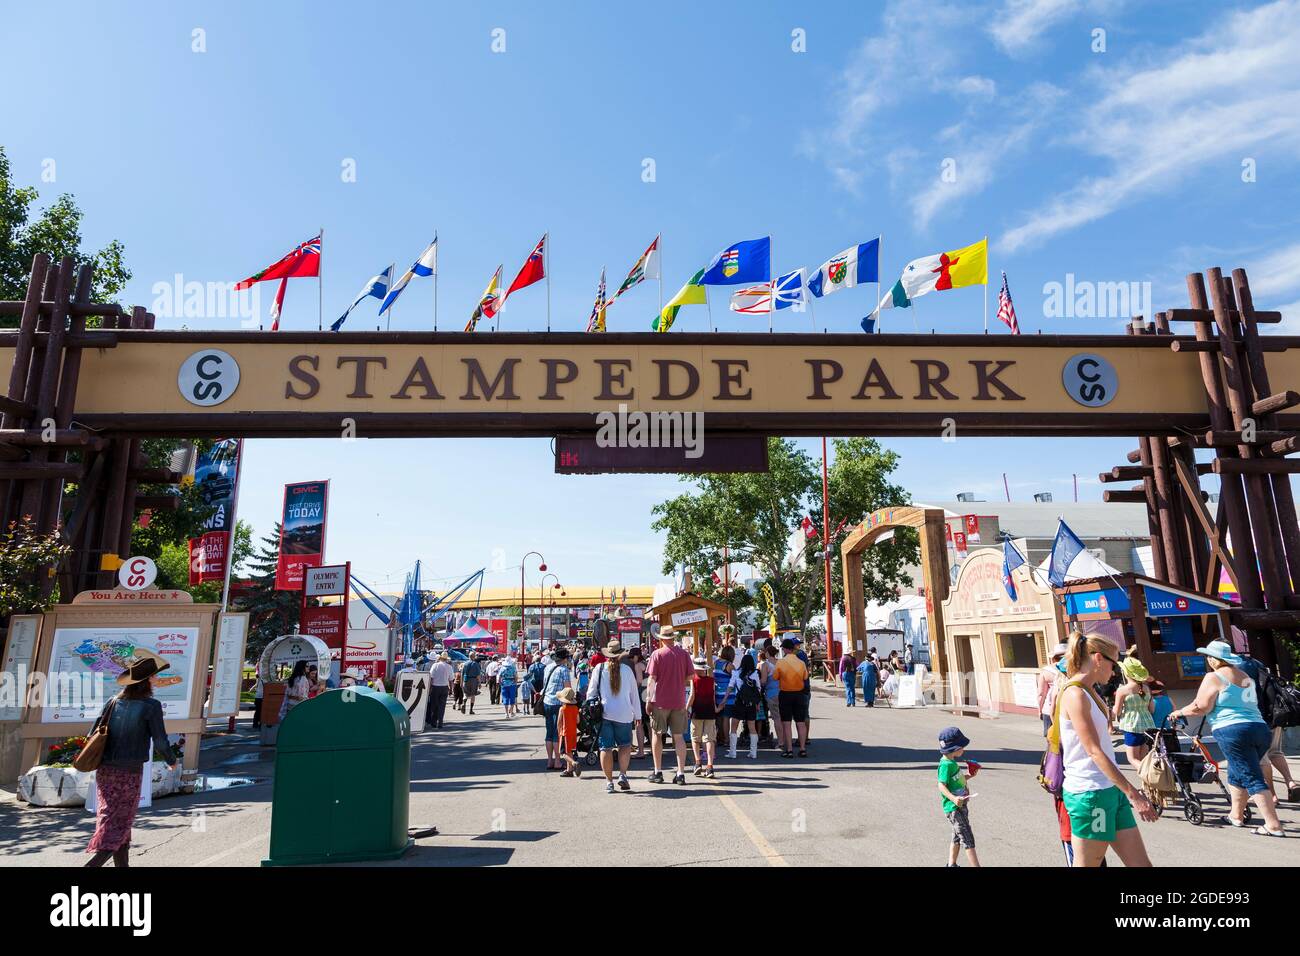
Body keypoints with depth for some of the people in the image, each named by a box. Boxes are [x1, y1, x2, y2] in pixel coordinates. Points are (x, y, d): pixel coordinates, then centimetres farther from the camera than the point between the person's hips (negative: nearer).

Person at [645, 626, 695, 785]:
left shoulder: (657, 654, -6)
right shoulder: (683, 653, 2)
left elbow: (652, 678, -8)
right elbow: (691, 676, 3)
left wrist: (648, 700, -2)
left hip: (660, 701, -2)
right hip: (679, 700, 2)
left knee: (656, 734, 10)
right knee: (679, 736, 7)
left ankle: (658, 772, 14)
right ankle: (681, 773, 4)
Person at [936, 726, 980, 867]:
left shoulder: (952, 762, 10)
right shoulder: (946, 764, -21)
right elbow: (942, 785, -25)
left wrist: (969, 776, 15)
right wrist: (953, 798, -38)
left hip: (961, 806, 10)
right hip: (954, 808, -10)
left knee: (957, 837, 18)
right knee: (968, 839, -9)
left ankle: (951, 864, 28)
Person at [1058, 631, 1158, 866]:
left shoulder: (1087, 692, 14)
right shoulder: (1075, 694, -16)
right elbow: (1094, 752, -19)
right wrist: (1133, 793, -17)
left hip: (1110, 790, 9)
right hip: (1090, 794, -9)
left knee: (1140, 863, 11)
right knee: (1087, 864, 1)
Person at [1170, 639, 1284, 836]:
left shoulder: (1214, 677, -6)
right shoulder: (1246, 677, 19)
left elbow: (1200, 707, -11)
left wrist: (1179, 712, 4)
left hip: (1233, 731, -8)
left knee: (1253, 780, -5)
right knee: (1237, 775, 20)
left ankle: (1273, 826, -8)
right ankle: (1236, 815, 28)